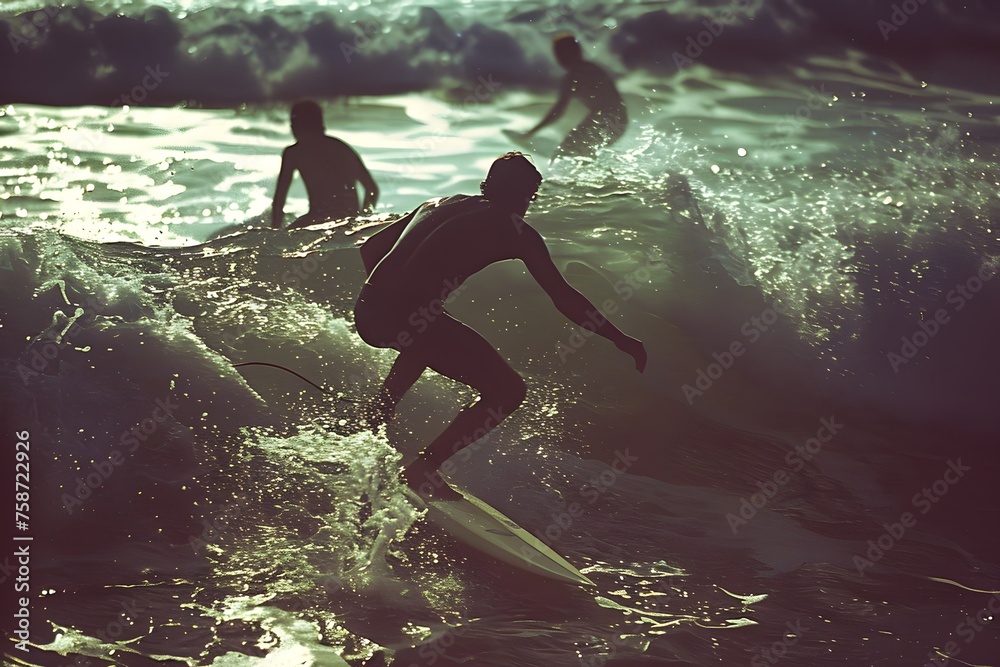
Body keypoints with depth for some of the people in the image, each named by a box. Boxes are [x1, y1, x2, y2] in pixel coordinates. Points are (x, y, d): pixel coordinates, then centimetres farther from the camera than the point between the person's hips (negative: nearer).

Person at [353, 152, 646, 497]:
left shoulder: (440, 204, 24)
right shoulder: (514, 229, 6)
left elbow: (371, 246, 29)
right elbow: (564, 298, 4)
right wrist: (621, 340, 12)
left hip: (366, 313, 8)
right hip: (408, 318, -8)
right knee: (507, 391, 4)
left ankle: (376, 415, 31)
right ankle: (423, 469, 0)